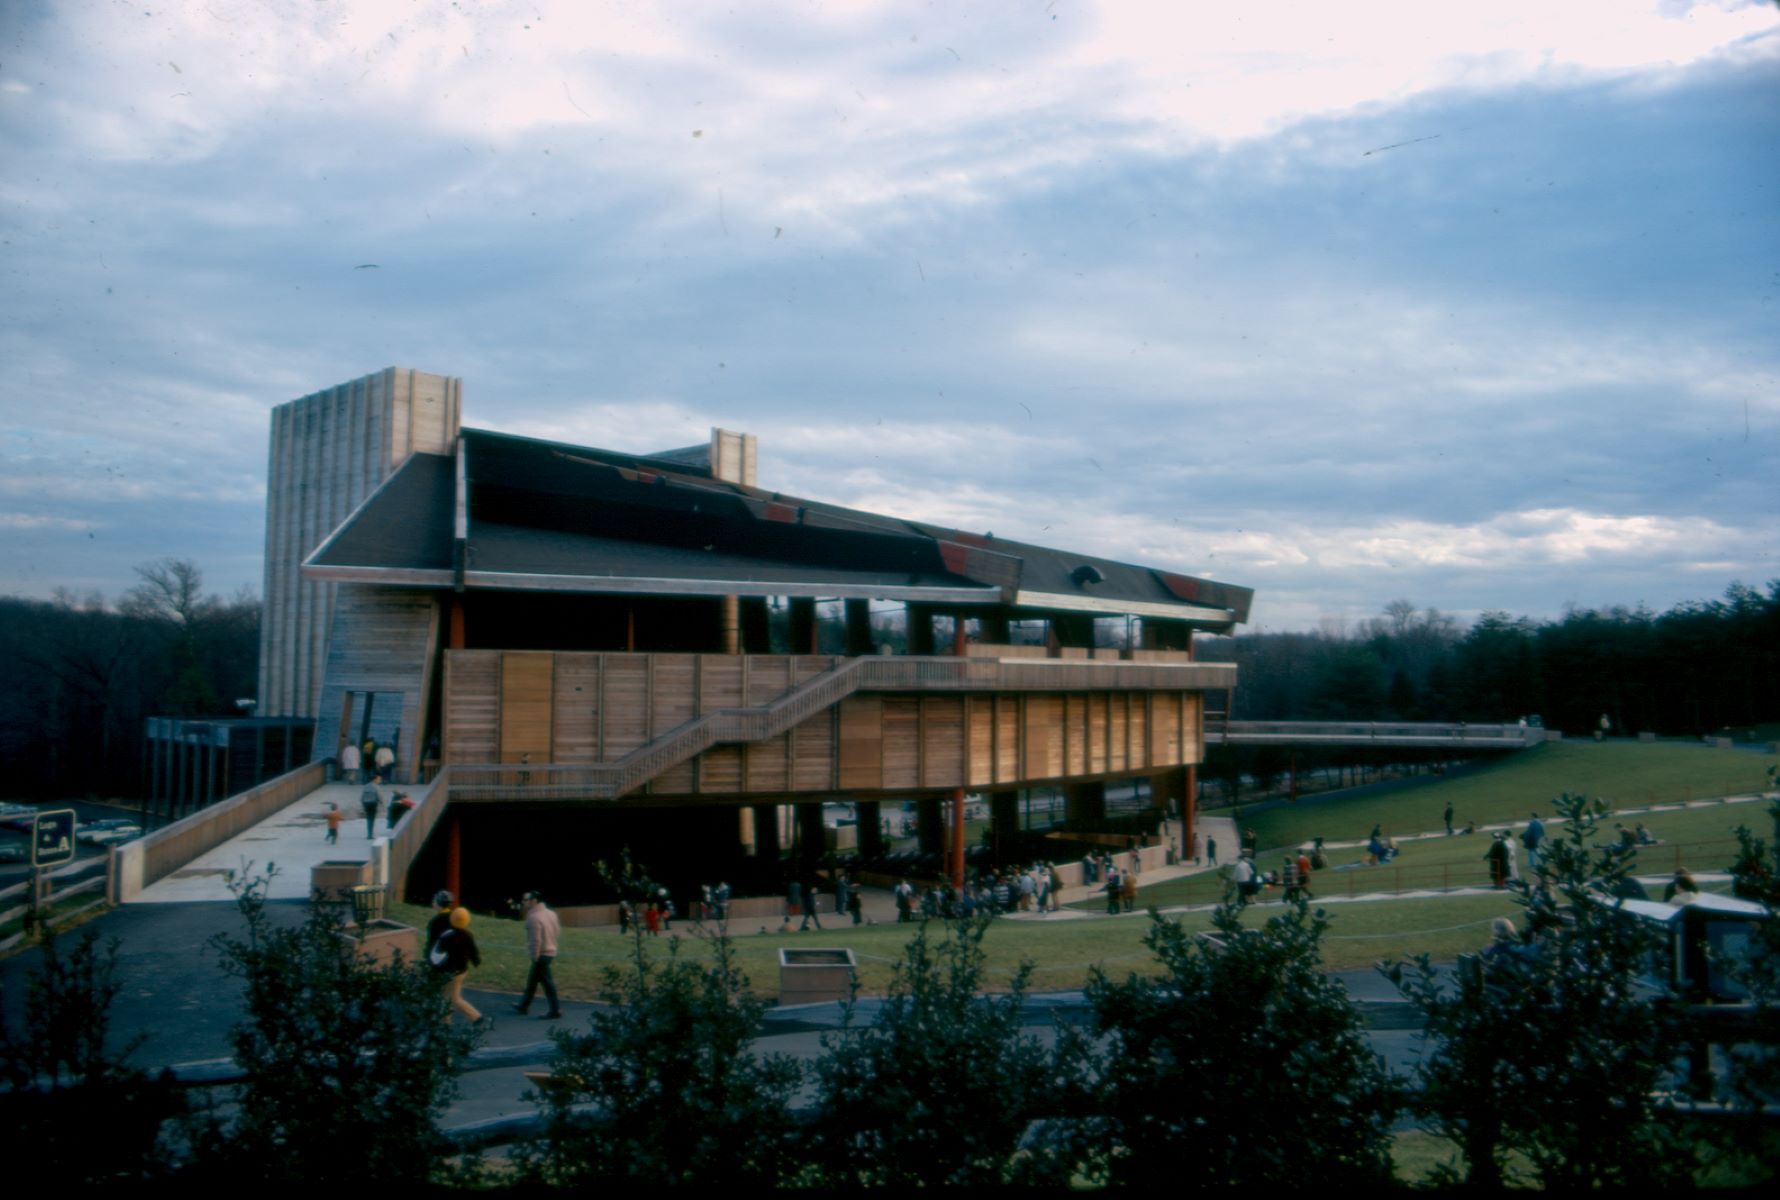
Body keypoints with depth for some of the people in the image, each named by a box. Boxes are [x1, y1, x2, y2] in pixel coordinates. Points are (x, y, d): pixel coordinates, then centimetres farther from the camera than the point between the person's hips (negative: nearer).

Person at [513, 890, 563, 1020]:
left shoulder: (533, 917, -20)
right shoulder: (550, 913, 8)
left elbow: (535, 940, -23)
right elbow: (558, 932, 13)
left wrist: (535, 958, -17)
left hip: (541, 954, -9)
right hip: (550, 951, 9)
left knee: (547, 983, -3)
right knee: (532, 980, 21)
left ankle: (555, 1012, 1)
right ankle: (524, 1006, 32)